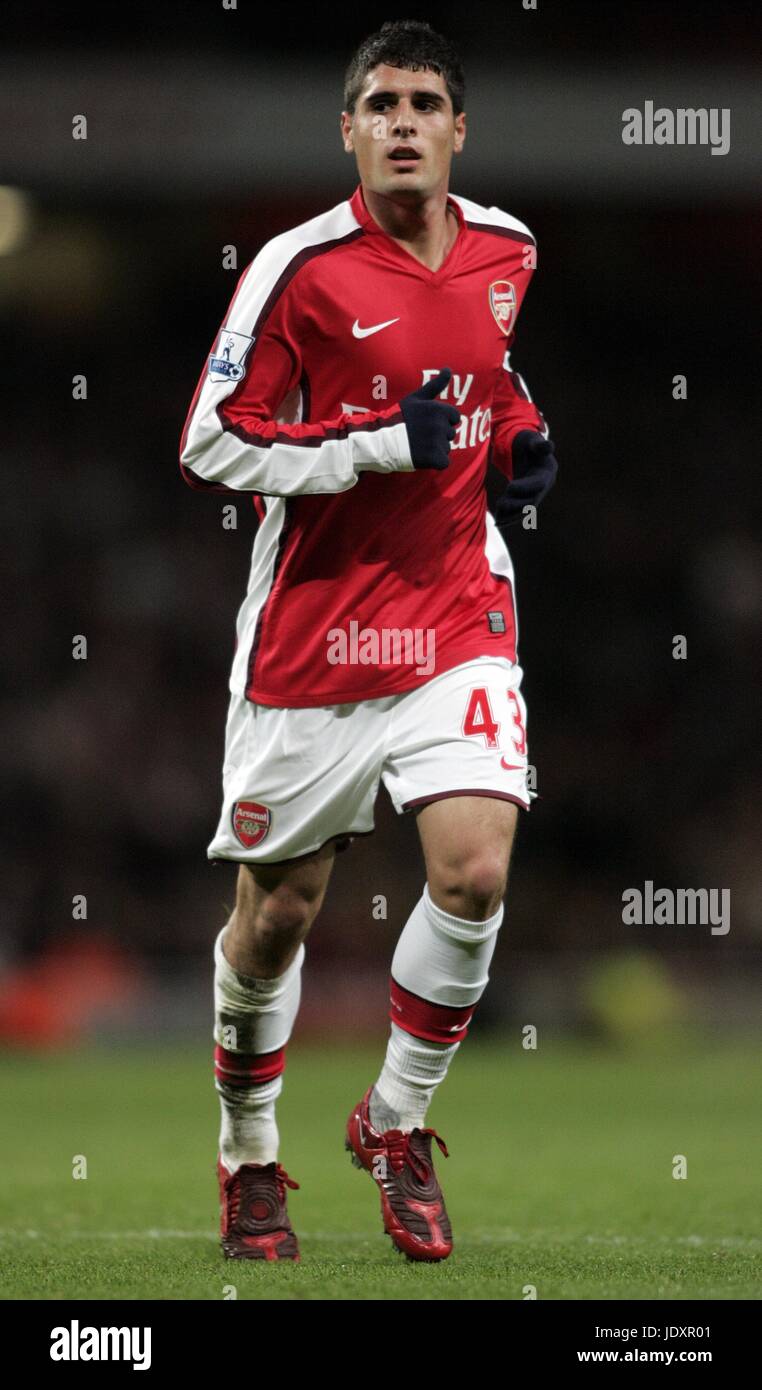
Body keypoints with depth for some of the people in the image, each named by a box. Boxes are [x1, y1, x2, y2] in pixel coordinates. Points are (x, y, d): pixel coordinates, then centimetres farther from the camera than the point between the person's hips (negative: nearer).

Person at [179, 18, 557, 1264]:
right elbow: (210, 445, -14)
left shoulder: (509, 250, 5)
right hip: (312, 636, -3)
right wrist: (383, 445, -20)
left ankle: (397, 1123, 8)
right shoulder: (302, 269, -12)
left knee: (475, 872, -16)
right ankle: (250, 1158, 30)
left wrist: (525, 436, 7)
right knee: (277, 913, 7)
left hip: (456, 621, 3)